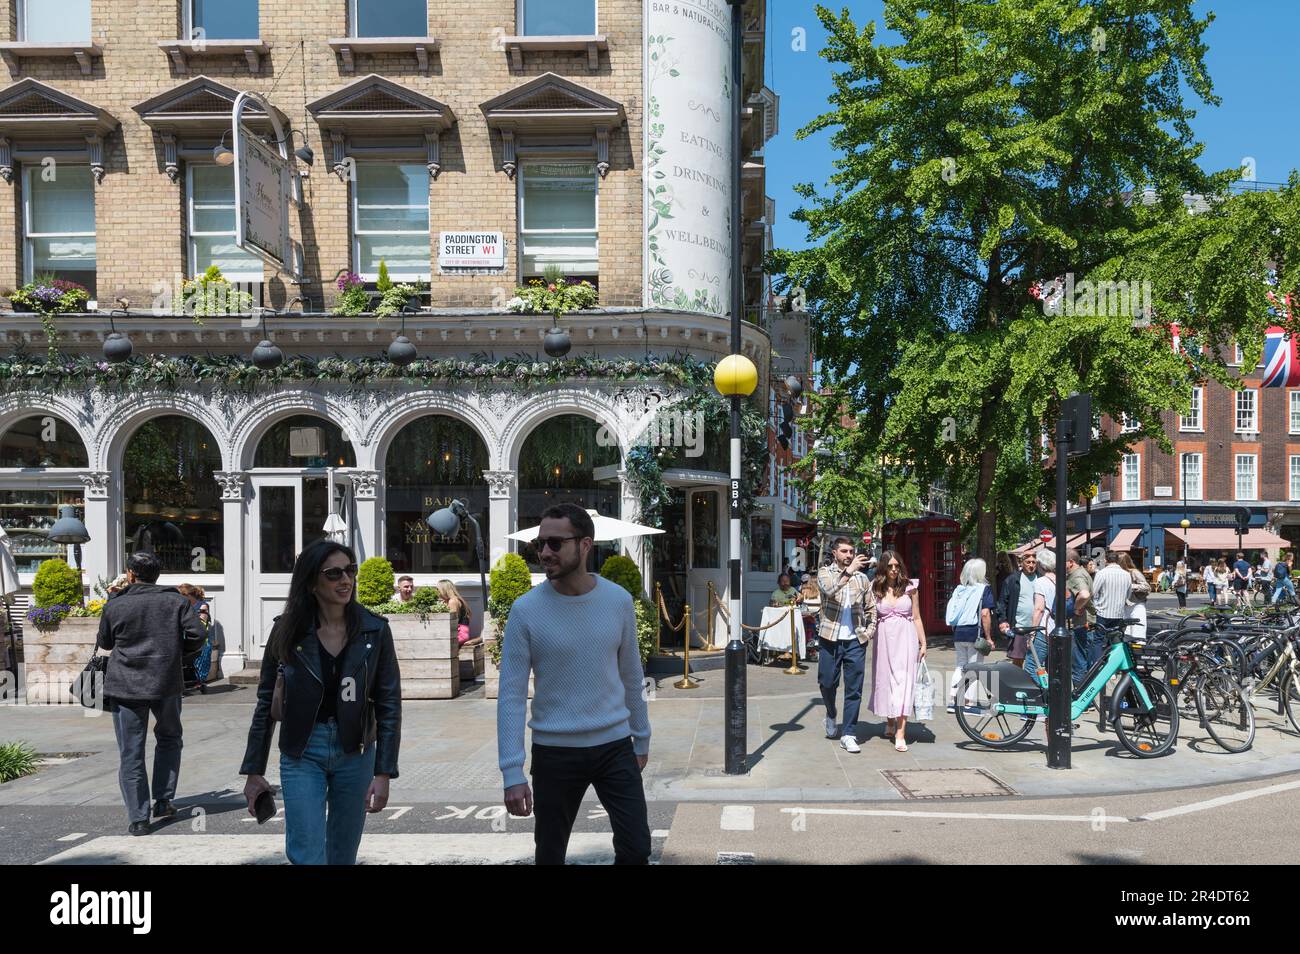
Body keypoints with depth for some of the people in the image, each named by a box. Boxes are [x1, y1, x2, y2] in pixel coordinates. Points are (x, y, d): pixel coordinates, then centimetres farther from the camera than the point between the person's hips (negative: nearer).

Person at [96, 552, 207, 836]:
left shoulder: (115, 606, -3)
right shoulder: (176, 601, -1)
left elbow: (104, 643, 11)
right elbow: (197, 634, -6)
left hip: (126, 687, -1)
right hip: (167, 684, 1)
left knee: (131, 754, 4)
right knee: (169, 739, 23)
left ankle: (138, 818, 3)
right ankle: (163, 801, 20)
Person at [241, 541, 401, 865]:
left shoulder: (375, 631, -6)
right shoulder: (287, 631, -6)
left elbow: (389, 705, -5)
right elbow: (266, 703, 1)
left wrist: (383, 773, -10)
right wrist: (254, 770, 2)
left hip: (355, 754, 1)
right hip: (302, 754, -1)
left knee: (342, 855, 15)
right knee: (306, 855, -6)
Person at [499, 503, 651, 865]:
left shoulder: (619, 600, -4)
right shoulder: (525, 610, -11)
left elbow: (631, 676, 8)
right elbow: (511, 695, -11)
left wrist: (641, 738, 14)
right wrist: (512, 773, -15)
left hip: (615, 746, 1)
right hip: (555, 752, -1)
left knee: (636, 848, 1)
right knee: (550, 853, 12)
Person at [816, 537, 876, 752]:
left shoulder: (862, 577, 10)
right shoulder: (825, 573, 1)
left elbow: (871, 607, 17)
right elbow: (829, 589, -22)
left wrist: (870, 629, 4)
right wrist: (849, 571, -30)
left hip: (855, 640, 2)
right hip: (830, 639, -2)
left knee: (854, 689, -1)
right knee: (827, 683, 6)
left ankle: (848, 735, 5)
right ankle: (831, 716, 36)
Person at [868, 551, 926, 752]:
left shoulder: (909, 587, 3)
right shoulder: (876, 590, 4)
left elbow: (916, 618, 7)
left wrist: (923, 643, 5)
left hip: (906, 639, -2)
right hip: (884, 639, 2)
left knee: (903, 682, -7)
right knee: (885, 680, 9)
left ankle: (900, 733, -10)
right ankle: (890, 722, 33)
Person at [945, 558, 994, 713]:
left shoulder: (958, 589, 9)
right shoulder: (984, 589, -6)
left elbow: (950, 614, 9)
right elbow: (985, 614, -15)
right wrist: (989, 637, -10)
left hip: (958, 634, 5)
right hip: (975, 633, -5)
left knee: (960, 666, 16)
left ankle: (952, 701, 13)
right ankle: (966, 702, 4)